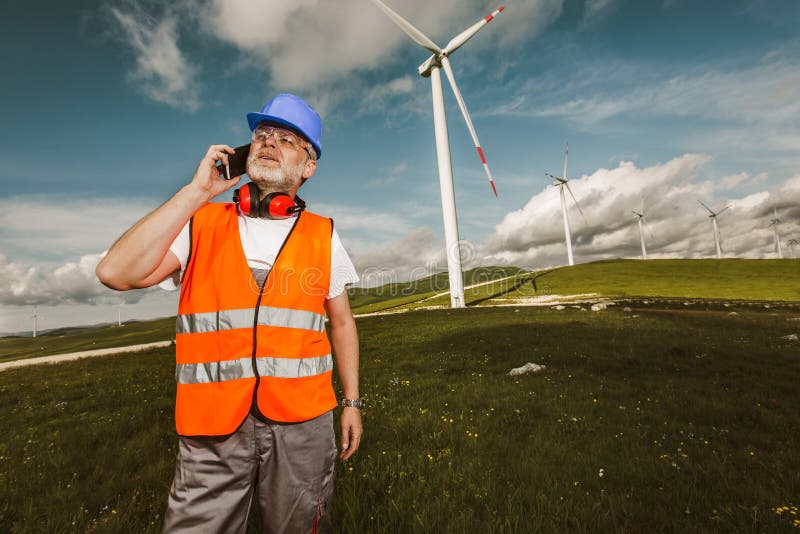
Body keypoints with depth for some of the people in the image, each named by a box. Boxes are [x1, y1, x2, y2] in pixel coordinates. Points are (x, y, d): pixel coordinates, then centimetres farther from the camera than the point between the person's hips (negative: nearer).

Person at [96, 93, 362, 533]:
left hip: (302, 420, 1)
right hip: (212, 426, 0)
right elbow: (116, 273, -14)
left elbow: (342, 323, 7)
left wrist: (351, 402, 7)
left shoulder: (323, 237, 2)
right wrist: (196, 192, -12)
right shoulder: (201, 224, 1)